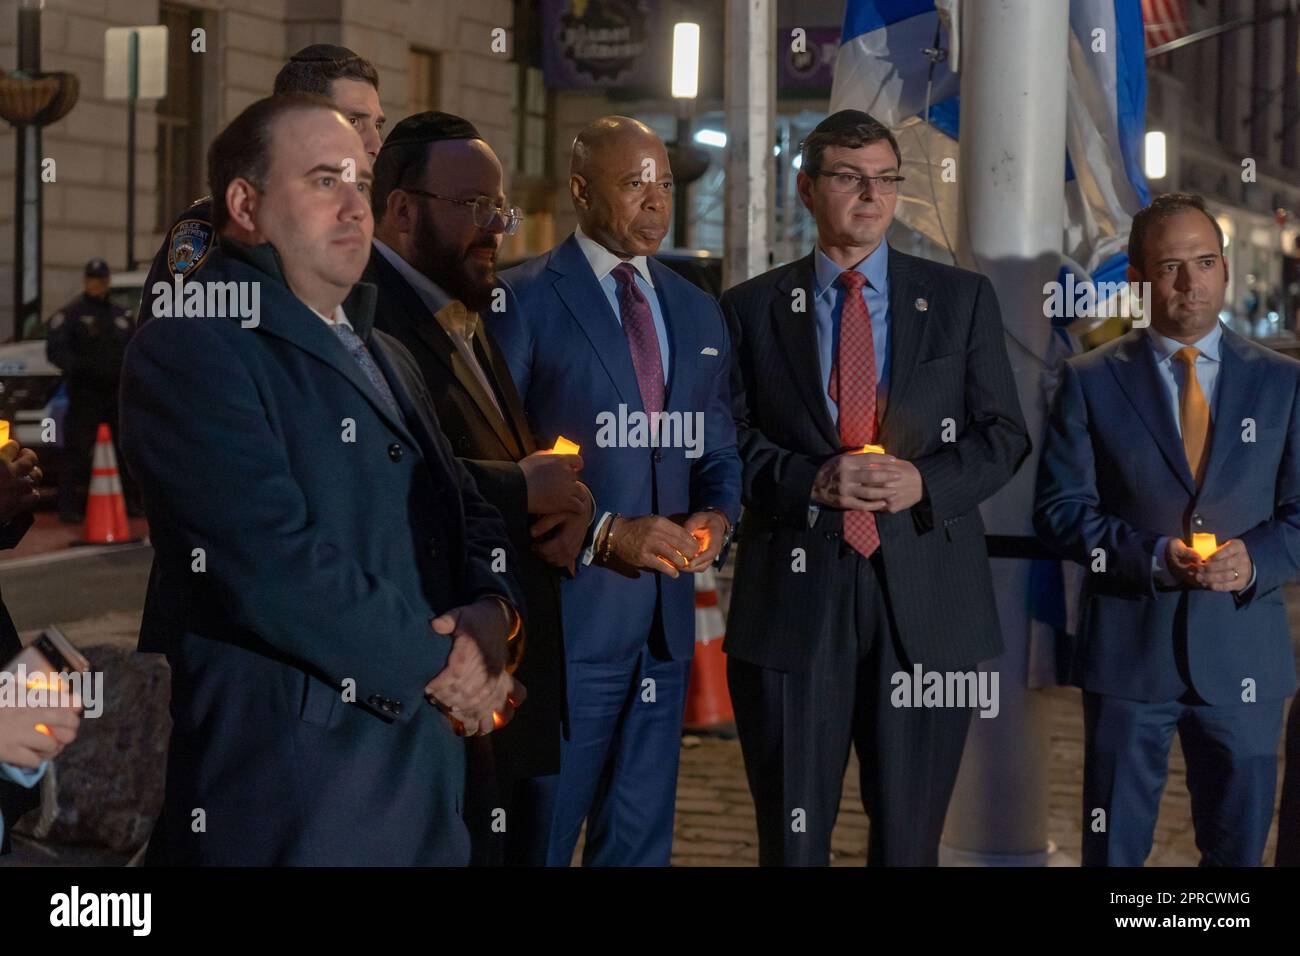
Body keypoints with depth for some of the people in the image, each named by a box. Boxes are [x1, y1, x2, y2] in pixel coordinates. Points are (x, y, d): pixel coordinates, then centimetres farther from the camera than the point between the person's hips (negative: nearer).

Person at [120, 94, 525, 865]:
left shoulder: (386, 358, 20)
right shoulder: (192, 348, -10)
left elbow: (470, 510, 16)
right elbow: (273, 564, -20)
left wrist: (492, 608, -6)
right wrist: (436, 662, -11)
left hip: (427, 769, 8)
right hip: (292, 783, -8)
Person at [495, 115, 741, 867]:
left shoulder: (699, 313, 15)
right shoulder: (523, 300, -5)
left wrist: (717, 516, -3)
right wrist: (602, 533, -17)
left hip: (665, 616, 6)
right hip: (564, 614, -6)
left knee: (641, 840, 13)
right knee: (537, 839, 3)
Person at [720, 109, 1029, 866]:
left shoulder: (963, 300, 9)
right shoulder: (752, 308, 8)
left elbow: (1005, 435, 6)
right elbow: (728, 440, 3)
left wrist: (927, 481, -12)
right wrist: (809, 480, -15)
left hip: (928, 597, 1)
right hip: (794, 596, 0)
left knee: (911, 834, 8)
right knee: (792, 834, 6)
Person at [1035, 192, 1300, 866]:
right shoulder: (1091, 381, 2)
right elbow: (1060, 508, -2)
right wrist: (1152, 556, -17)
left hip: (1242, 653, 2)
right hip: (1128, 652, -1)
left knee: (1238, 845, 11)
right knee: (1114, 843, 8)